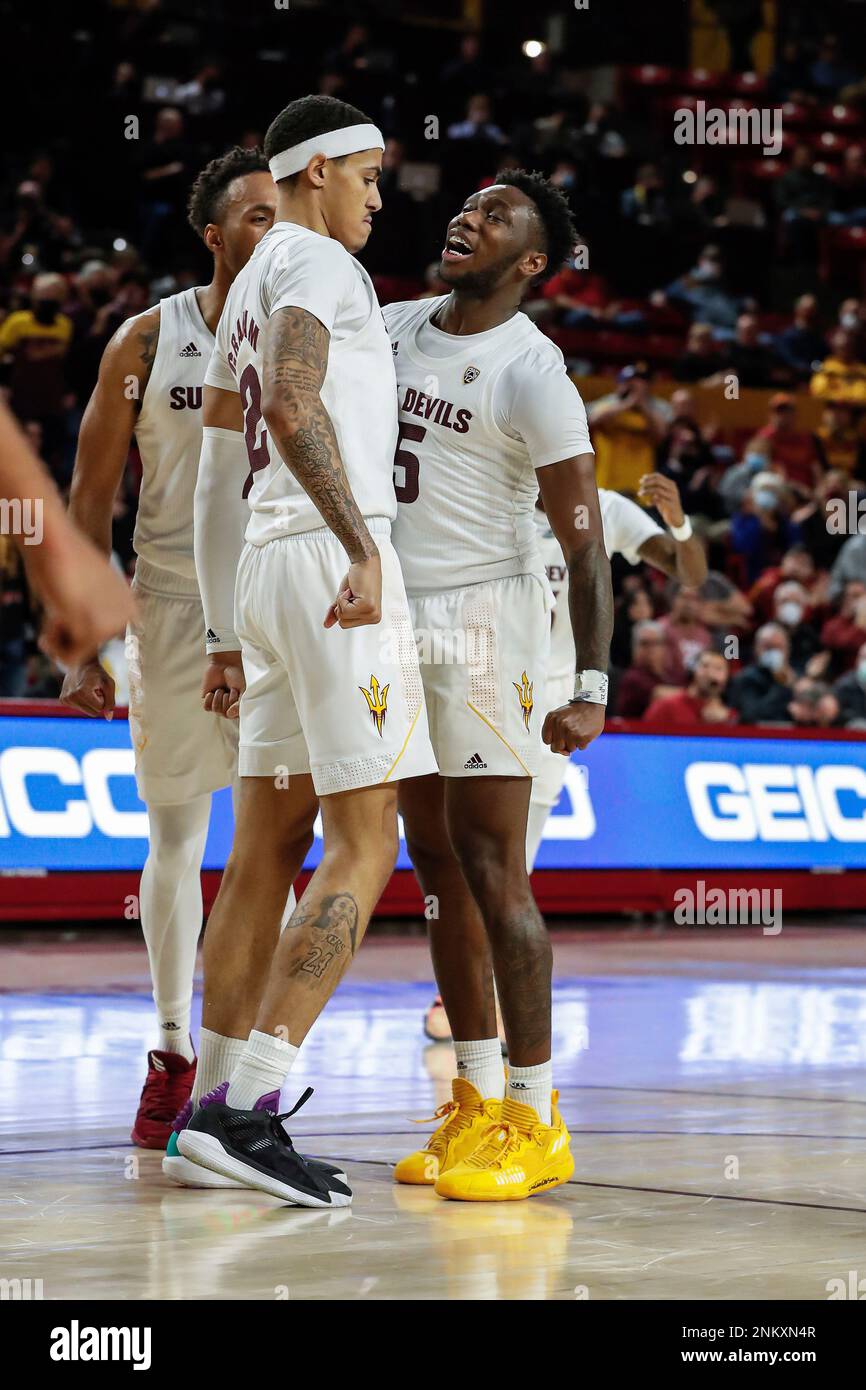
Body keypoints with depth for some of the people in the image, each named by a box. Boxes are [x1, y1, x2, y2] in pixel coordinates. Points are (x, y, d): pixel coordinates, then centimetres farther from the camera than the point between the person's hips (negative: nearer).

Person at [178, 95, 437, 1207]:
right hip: (329, 556, -10)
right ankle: (243, 1107, -20)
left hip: (264, 566, 10)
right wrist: (361, 548, -28)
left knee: (266, 852, 11)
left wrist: (226, 636, 25)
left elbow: (216, 480, 23)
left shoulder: (248, 291, 24)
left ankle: (219, 1105, 13)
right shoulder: (316, 260, -4)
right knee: (363, 850, -12)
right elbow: (293, 408, -22)